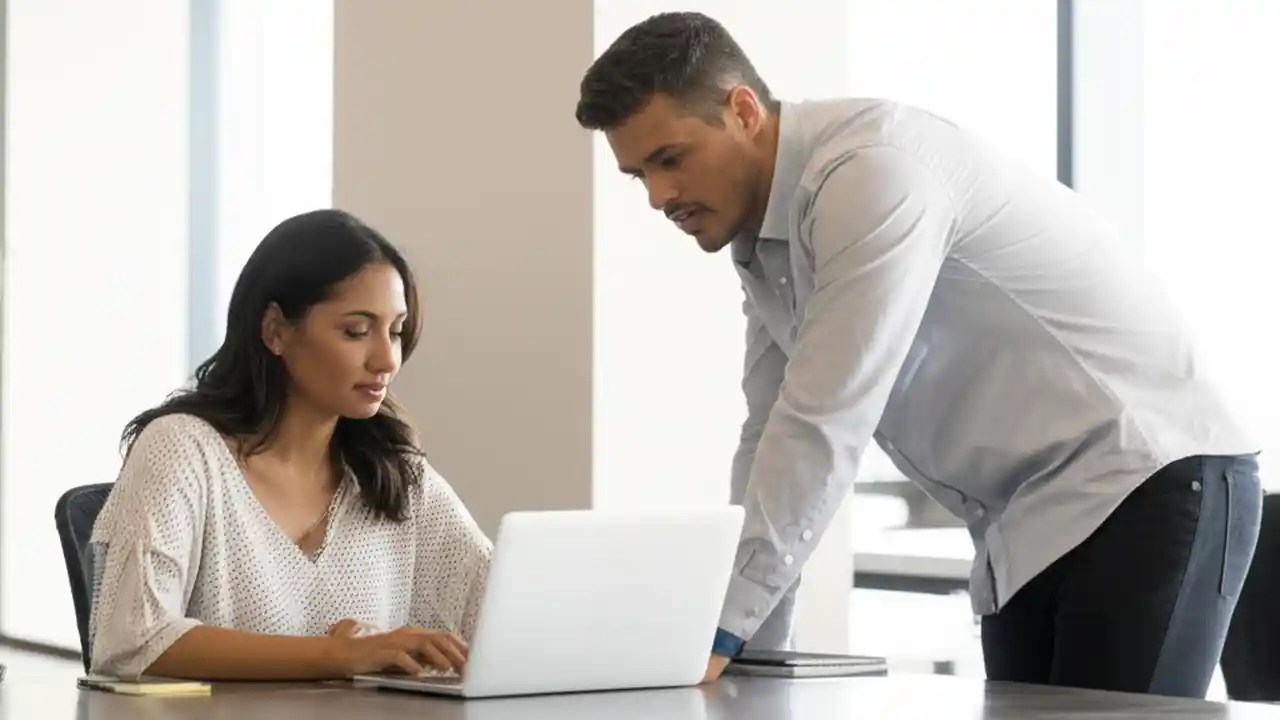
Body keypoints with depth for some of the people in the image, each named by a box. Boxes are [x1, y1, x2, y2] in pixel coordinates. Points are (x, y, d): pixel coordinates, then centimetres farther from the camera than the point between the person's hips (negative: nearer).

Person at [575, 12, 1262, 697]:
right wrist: (748, 654, 11)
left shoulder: (874, 169, -20)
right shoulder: (758, 238, 9)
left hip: (1147, 486, -9)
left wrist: (717, 635, -24)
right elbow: (774, 439, 15)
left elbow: (824, 427, -25)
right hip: (1030, 524, 9)